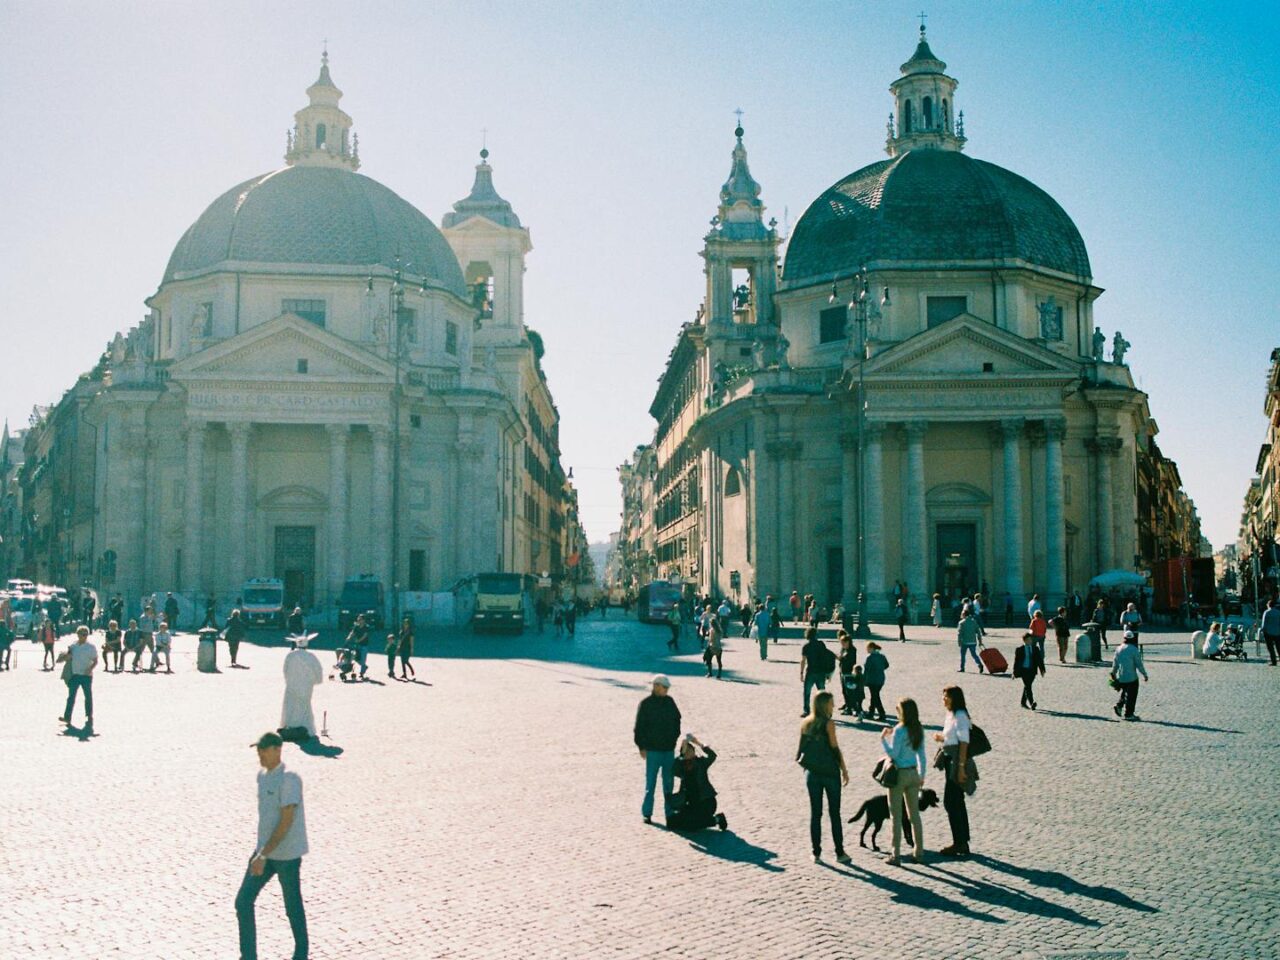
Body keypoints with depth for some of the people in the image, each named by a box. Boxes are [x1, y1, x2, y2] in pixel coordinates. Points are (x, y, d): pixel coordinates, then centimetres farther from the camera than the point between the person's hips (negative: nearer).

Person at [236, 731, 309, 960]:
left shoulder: (289, 780, -19)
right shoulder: (261, 776, 7)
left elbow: (286, 822, -22)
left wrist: (263, 856, -24)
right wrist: (261, 853, 20)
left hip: (287, 855, -7)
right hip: (264, 851, 8)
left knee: (293, 907, 6)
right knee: (243, 902, 2)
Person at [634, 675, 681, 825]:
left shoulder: (669, 702, 6)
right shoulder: (646, 704, -8)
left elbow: (677, 720, 17)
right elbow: (639, 728, -7)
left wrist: (675, 738, 9)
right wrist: (642, 746, -9)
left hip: (669, 749, 5)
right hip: (653, 750, -5)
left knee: (669, 782, 10)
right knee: (650, 783, 1)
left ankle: (670, 813, 17)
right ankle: (647, 813, 10)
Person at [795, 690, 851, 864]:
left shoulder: (806, 723, 4)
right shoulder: (828, 723, -13)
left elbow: (802, 747, 8)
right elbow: (835, 748, -11)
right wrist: (844, 770, -4)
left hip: (811, 772, 5)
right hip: (830, 771, -5)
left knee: (815, 813, 9)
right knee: (834, 813, 5)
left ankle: (816, 853, 11)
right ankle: (840, 853, 10)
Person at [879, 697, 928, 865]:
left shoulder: (899, 730, -18)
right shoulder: (919, 730, 3)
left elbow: (893, 754, -18)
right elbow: (921, 755, 9)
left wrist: (883, 739, -7)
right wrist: (922, 774, 18)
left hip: (899, 774, -6)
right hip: (913, 774, 6)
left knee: (896, 816, 2)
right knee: (914, 814, 15)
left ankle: (896, 855, 5)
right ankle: (919, 852, 19)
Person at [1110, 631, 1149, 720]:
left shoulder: (1119, 649, 3)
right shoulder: (1134, 649, -13)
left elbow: (1115, 663, 8)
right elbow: (1139, 664, -12)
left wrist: (1113, 673, 21)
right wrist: (1145, 675, -3)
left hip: (1120, 677, 5)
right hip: (1131, 677, -5)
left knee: (1124, 693, 23)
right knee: (1131, 696, 4)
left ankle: (1118, 706, 8)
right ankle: (1128, 714, 7)